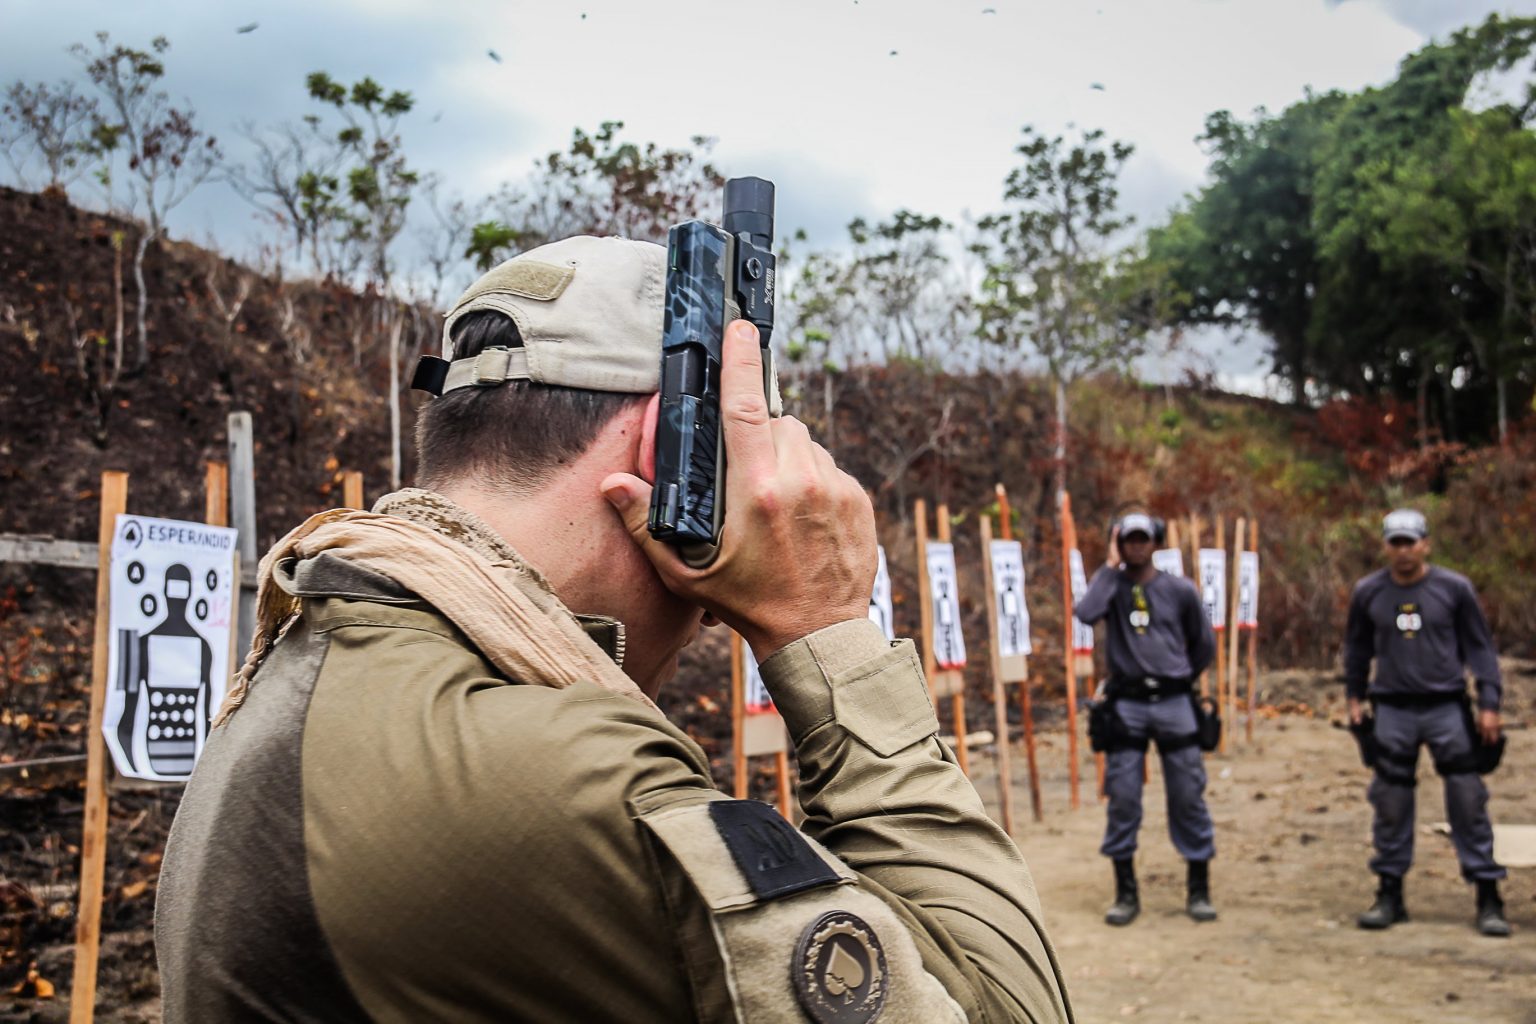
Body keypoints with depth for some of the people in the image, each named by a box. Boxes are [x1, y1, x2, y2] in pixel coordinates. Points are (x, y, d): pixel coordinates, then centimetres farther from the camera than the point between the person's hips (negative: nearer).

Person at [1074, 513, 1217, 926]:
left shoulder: (1180, 590, 4)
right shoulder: (1112, 586, 4)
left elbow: (1205, 644, 15)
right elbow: (1085, 613, -19)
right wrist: (1111, 566, -11)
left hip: (1173, 704, 0)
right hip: (1126, 706, 0)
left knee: (1189, 797, 3)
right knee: (1122, 799, 0)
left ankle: (1198, 890, 15)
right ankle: (1126, 893, 12)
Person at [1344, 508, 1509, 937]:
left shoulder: (1454, 588, -1)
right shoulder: (1368, 592, 4)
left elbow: (1479, 646, 3)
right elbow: (1357, 648, 17)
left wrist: (1489, 704, -2)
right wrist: (1354, 697, 15)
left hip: (1447, 707, -1)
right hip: (1392, 709, 2)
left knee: (1468, 802, -2)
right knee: (1391, 804, 5)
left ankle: (1488, 899, 7)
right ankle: (1389, 895, 15)